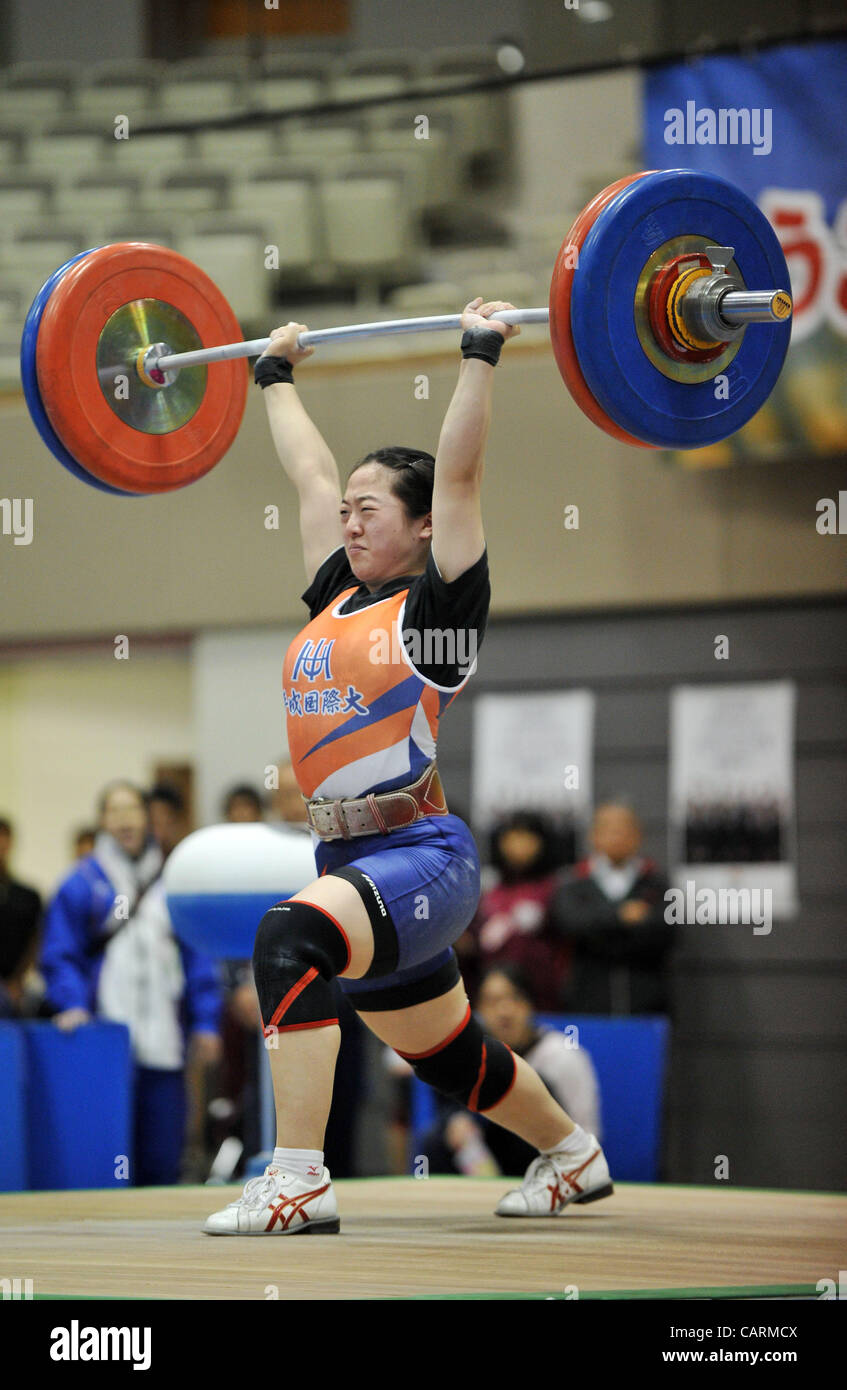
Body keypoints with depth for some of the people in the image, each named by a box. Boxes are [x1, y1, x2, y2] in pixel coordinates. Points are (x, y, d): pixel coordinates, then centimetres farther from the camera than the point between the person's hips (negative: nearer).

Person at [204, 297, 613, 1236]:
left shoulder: (438, 604, -5)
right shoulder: (337, 598, 13)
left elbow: (458, 473, -12)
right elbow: (309, 472, 23)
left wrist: (481, 354, -11)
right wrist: (276, 374, 31)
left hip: (421, 859, -9)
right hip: (350, 862, 9)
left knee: (290, 939, -34)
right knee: (450, 1060, 22)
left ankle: (297, 1184, -37)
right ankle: (574, 1156, 47)